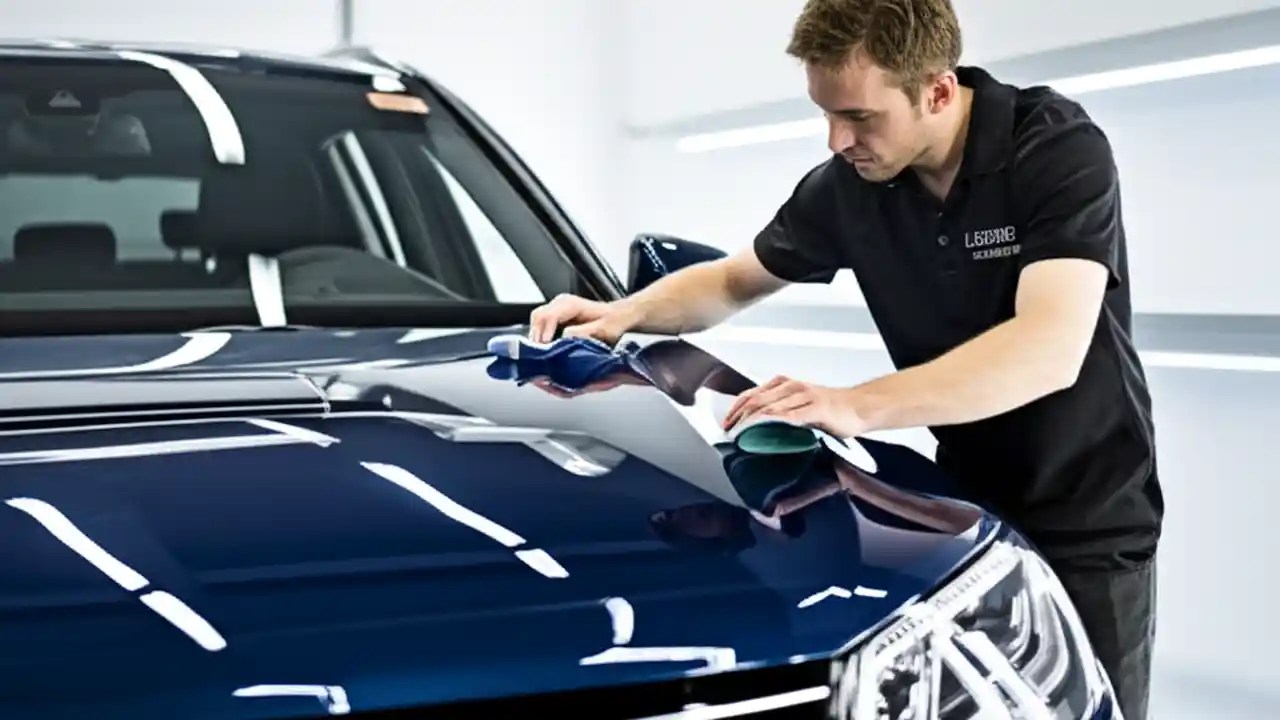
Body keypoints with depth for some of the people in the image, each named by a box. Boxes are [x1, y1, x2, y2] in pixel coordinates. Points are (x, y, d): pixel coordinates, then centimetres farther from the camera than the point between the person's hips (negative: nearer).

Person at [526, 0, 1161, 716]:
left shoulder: (1059, 150, -21)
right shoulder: (848, 186, -4)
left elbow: (1050, 349, -34)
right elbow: (733, 282, 12)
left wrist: (855, 406, -43)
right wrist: (625, 313, -8)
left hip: (1086, 523, -4)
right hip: (965, 507, 5)